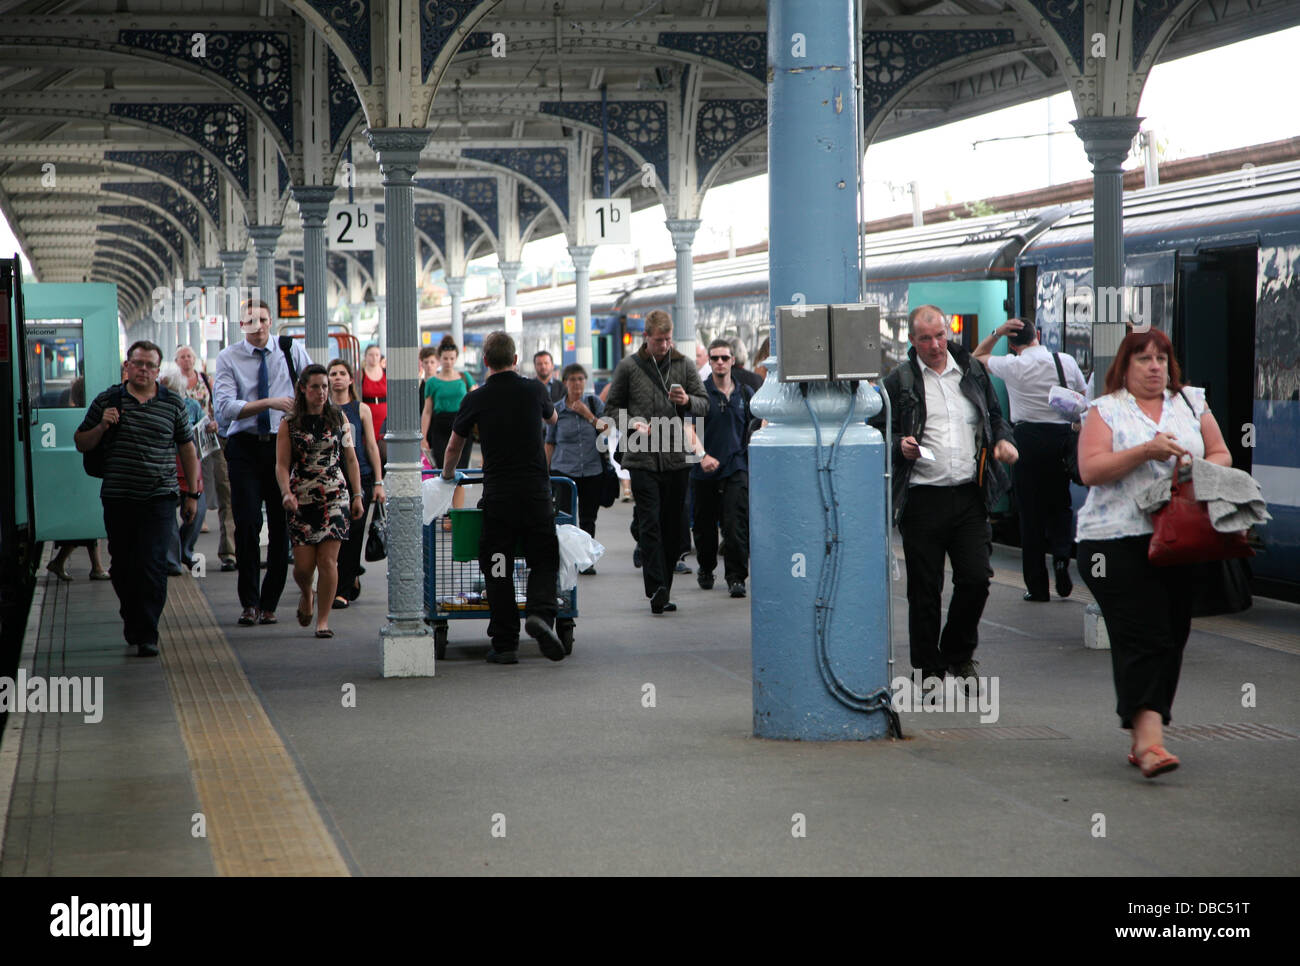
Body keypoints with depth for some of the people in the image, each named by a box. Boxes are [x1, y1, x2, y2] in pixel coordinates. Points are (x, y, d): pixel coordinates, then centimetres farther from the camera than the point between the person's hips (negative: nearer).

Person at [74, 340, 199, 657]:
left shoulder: (173, 403, 6)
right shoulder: (107, 401, 5)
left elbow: (187, 449, 13)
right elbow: (81, 444, 10)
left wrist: (192, 493, 10)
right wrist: (101, 426, -10)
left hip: (159, 499, -1)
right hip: (118, 499, 1)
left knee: (152, 565, -9)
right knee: (121, 566, 7)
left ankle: (146, 635, -6)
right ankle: (132, 618, 28)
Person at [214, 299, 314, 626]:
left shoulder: (292, 351, 4)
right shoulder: (228, 358, 0)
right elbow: (225, 408, -12)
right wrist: (270, 403, -21)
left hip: (284, 444, 1)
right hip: (245, 447, -1)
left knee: (282, 525, 2)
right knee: (248, 524, -9)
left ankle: (269, 603, 12)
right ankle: (249, 602, 4)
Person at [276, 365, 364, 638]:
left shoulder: (339, 418, 7)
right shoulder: (289, 423, 2)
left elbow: (351, 459, 11)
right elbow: (282, 464, -3)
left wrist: (357, 495, 5)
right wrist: (286, 493, -19)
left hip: (335, 496, 1)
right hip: (301, 500, -1)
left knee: (328, 561, -8)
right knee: (303, 566, -2)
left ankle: (323, 620, 0)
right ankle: (306, 595, 32)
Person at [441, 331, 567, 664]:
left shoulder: (476, 399, 1)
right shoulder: (534, 390, 3)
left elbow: (454, 446, 15)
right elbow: (552, 418, 27)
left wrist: (447, 474, 35)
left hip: (497, 495, -1)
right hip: (536, 491, 1)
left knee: (499, 571, 6)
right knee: (544, 561, 11)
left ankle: (504, 644, 4)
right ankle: (540, 614, -15)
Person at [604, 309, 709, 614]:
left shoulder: (683, 365, 9)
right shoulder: (628, 367, 4)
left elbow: (704, 404, 10)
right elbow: (612, 408, 10)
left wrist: (688, 401, -12)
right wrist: (632, 422, -9)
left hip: (676, 457, 2)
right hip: (642, 458, -2)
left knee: (673, 526, 5)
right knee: (649, 523, -11)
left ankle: (663, 591, 14)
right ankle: (657, 590, -16)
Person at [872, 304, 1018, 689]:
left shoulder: (972, 371, 12)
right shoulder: (899, 380, 1)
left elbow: (995, 415, 22)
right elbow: (878, 433, 3)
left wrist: (1002, 440, 2)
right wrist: (900, 446, -17)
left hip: (969, 496, 3)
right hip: (922, 499, -2)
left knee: (976, 579, -1)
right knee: (925, 589, 2)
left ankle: (959, 653, 22)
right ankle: (931, 668, 15)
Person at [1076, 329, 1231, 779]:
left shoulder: (1192, 403, 15)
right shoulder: (1105, 410, 4)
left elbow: (1221, 455, 16)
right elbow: (1090, 470, -8)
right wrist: (1145, 451, -17)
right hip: (1117, 540, -4)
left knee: (1173, 637, 5)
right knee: (1142, 639, -13)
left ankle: (1143, 738, 15)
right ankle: (1148, 740, -19)